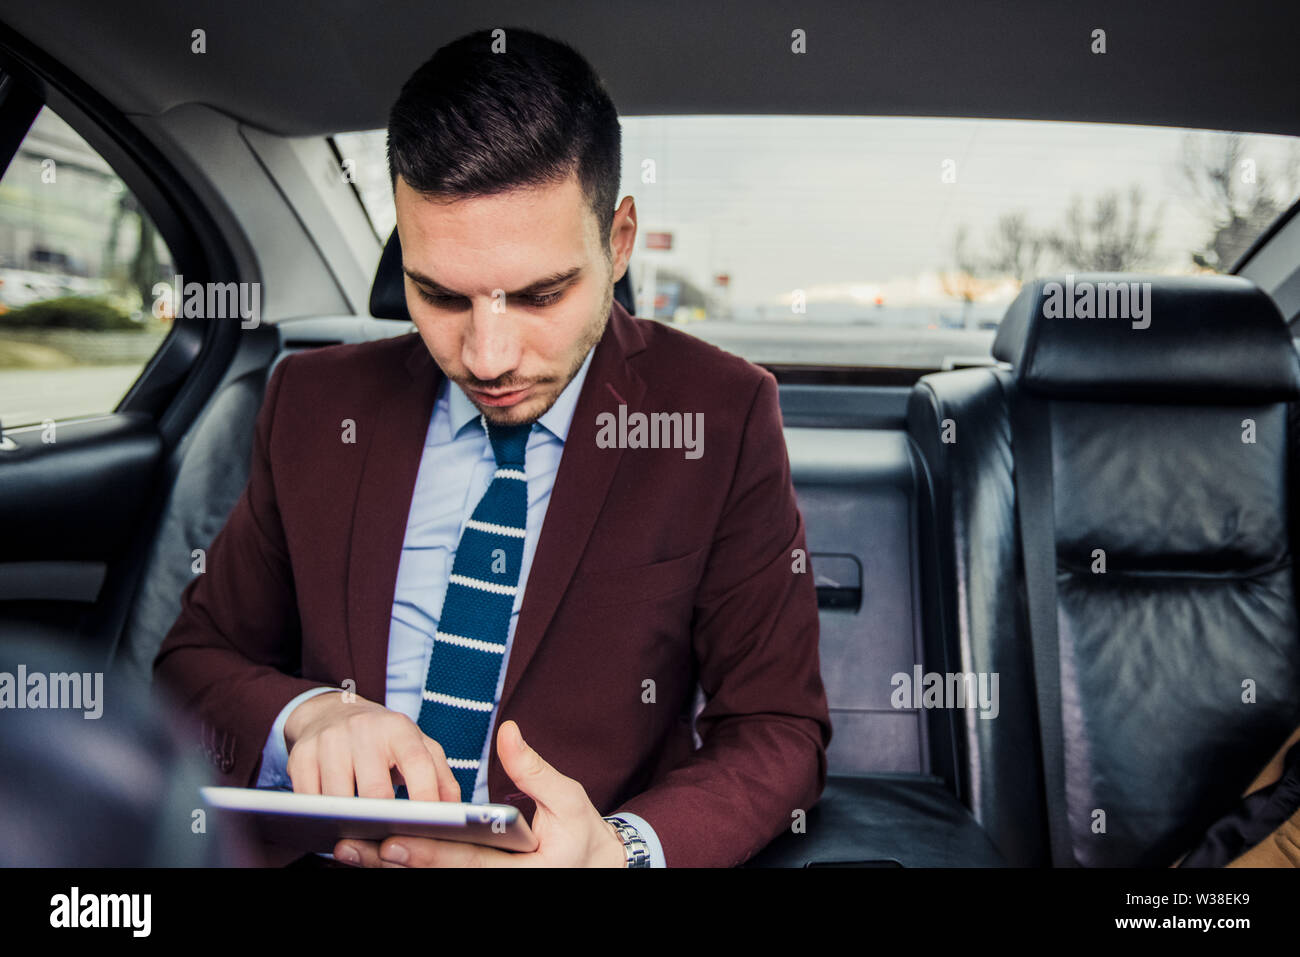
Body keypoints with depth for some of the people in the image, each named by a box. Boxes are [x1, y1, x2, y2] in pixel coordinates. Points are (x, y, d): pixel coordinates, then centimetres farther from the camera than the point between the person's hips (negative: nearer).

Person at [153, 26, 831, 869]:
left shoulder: (720, 418, -6)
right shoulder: (317, 403, 2)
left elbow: (779, 730, -6)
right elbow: (193, 665, 8)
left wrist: (620, 848, -25)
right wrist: (305, 715, -15)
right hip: (327, 853, 3)